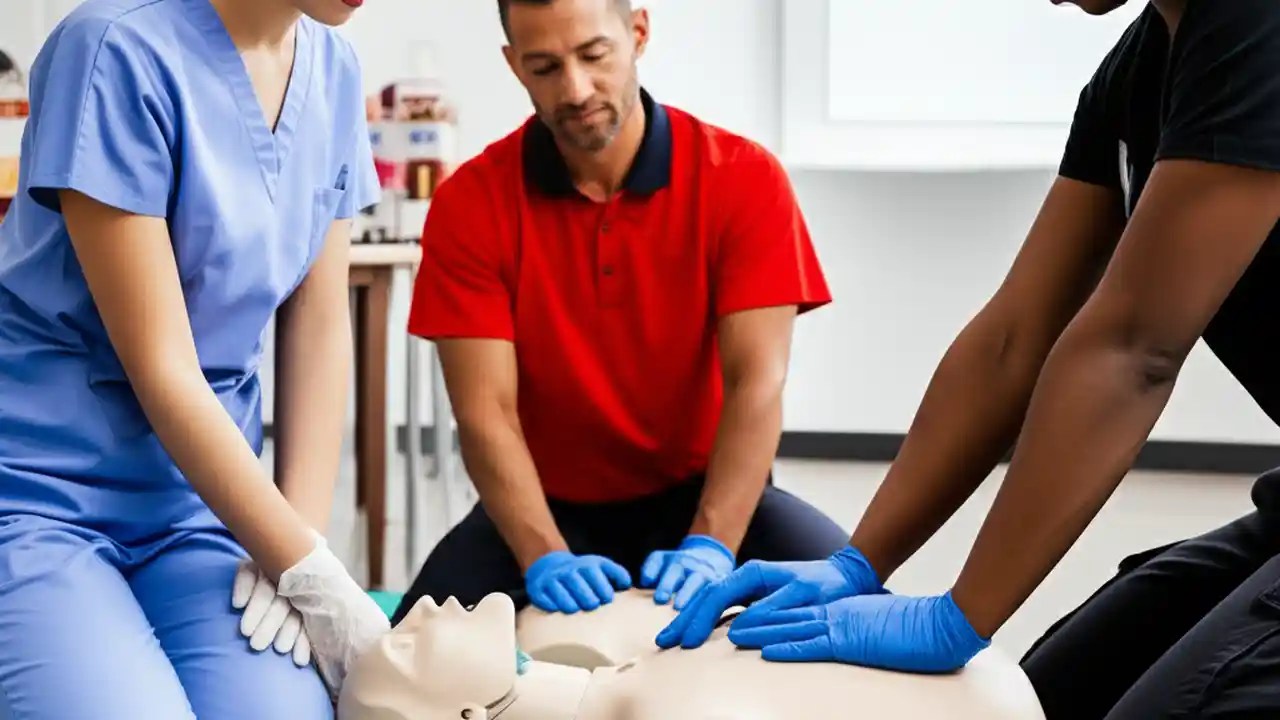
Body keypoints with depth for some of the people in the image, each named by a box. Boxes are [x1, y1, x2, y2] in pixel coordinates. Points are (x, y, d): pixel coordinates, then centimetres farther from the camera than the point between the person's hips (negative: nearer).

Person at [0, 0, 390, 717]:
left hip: (201, 498, 5)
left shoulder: (332, 68, 3)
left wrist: (302, 541, -6)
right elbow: (159, 368, -17)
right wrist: (313, 575, -15)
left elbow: (320, 326, 6)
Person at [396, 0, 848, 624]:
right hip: (550, 507, 0)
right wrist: (547, 559, -34)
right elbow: (485, 411, -17)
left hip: (704, 497, 0)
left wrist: (709, 546, -35)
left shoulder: (743, 179, -12)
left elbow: (757, 382, -20)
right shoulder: (469, 204, -11)